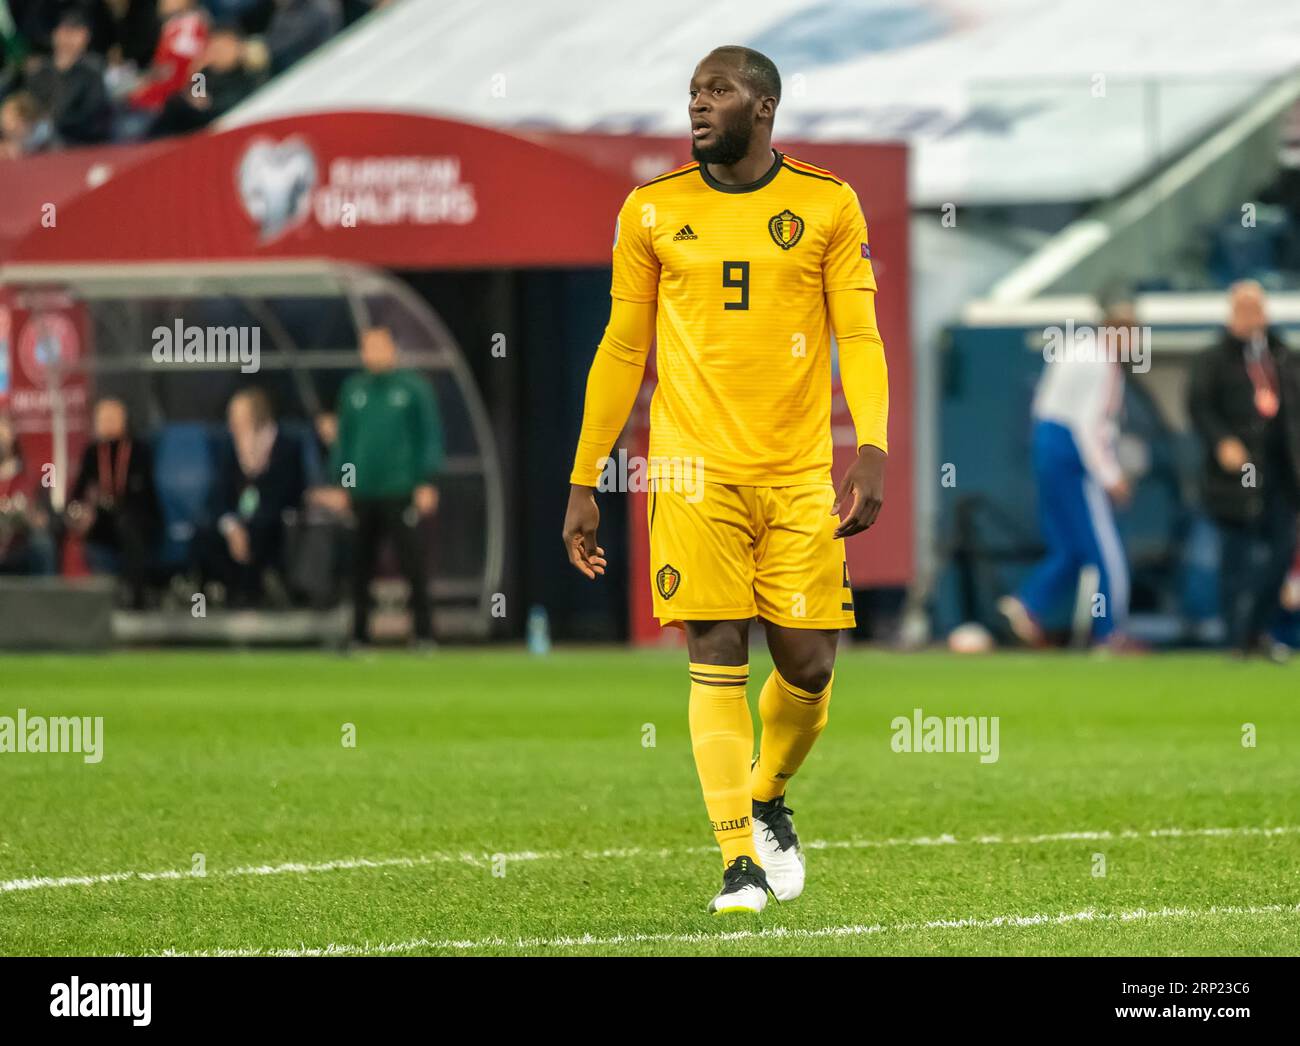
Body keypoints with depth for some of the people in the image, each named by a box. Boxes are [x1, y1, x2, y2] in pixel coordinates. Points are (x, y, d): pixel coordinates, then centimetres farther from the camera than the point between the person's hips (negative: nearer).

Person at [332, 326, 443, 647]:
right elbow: (344, 438, 16)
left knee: (412, 561, -5)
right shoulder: (353, 390, 12)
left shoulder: (413, 388, 1)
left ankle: (423, 630, -1)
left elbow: (430, 436, -1)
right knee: (361, 565, 4)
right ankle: (359, 631, 10)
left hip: (401, 491, -4)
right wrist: (340, 484, 11)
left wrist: (427, 482, -8)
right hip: (361, 494, 4)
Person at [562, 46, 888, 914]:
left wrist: (871, 452, -13)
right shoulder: (653, 211, 6)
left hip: (801, 473, 0)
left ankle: (768, 800, 30)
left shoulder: (827, 206, 4)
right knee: (718, 661, -8)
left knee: (808, 663, 0)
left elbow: (858, 337, 2)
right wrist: (583, 484, 9)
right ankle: (741, 864, -4)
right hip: (697, 472, 0)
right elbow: (622, 350, 11)